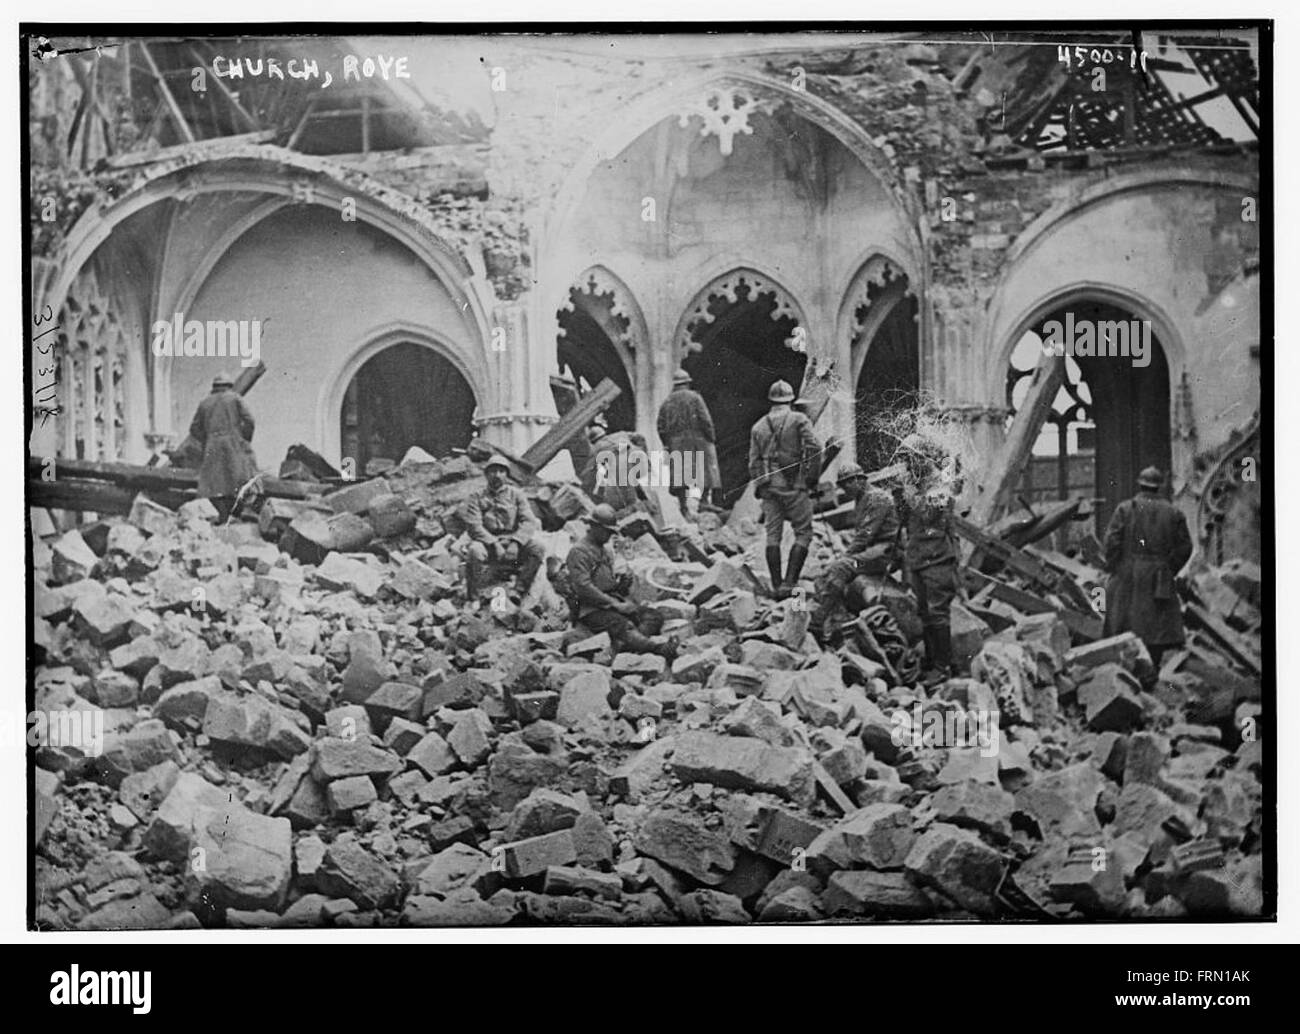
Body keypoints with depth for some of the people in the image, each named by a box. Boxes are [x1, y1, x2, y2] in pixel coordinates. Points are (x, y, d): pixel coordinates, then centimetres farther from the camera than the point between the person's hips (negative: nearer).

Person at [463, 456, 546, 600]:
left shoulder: (516, 495, 12)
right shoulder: (477, 497, 8)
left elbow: (529, 522, -1)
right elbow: (473, 525, -6)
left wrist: (515, 542, -20)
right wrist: (493, 543, -22)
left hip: (511, 542, 2)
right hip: (487, 543, -2)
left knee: (538, 549, -25)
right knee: (475, 551, -36)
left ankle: (517, 592, -18)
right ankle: (473, 599, -21)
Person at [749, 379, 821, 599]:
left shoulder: (758, 427, 12)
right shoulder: (799, 420, 0)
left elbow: (754, 461, 10)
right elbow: (813, 448, -11)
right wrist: (813, 478, -3)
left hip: (768, 486, 4)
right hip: (794, 485, -4)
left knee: (773, 535, 7)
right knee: (803, 533, 2)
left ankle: (776, 586, 6)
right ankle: (789, 582, -10)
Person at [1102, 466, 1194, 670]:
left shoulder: (1124, 509, -3)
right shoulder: (1173, 513, 4)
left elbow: (1112, 541, -10)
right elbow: (1184, 548, 3)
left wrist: (1111, 568, 1)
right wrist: (1169, 570, 13)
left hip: (1127, 576, -1)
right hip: (1159, 580, 1)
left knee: (1123, 627, 4)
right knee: (1158, 626, 6)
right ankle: (1153, 668, 6)